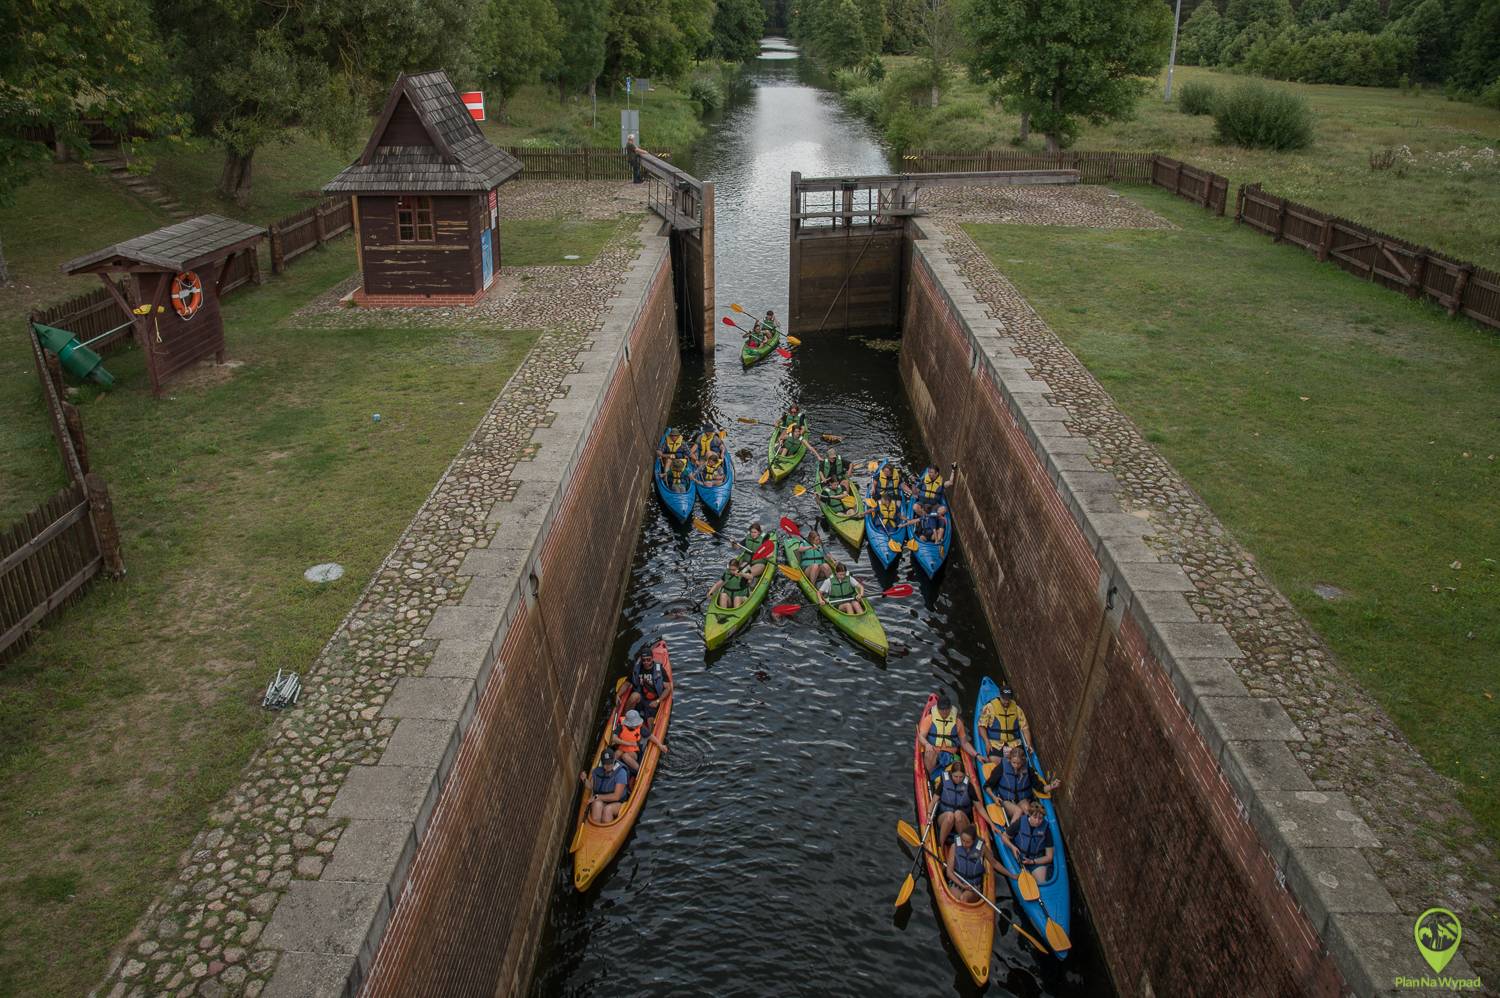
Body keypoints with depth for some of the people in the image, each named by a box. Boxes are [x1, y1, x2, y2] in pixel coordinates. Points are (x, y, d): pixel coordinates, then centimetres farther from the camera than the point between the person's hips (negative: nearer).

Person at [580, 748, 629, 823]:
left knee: (607, 809, -36)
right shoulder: (598, 770, 3)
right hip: (600, 801, 4)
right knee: (597, 804, -31)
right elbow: (591, 787, 13)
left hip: (618, 803, -4)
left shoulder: (621, 772, -15)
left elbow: (616, 796, -18)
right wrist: (585, 780, -7)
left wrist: (597, 797, -17)